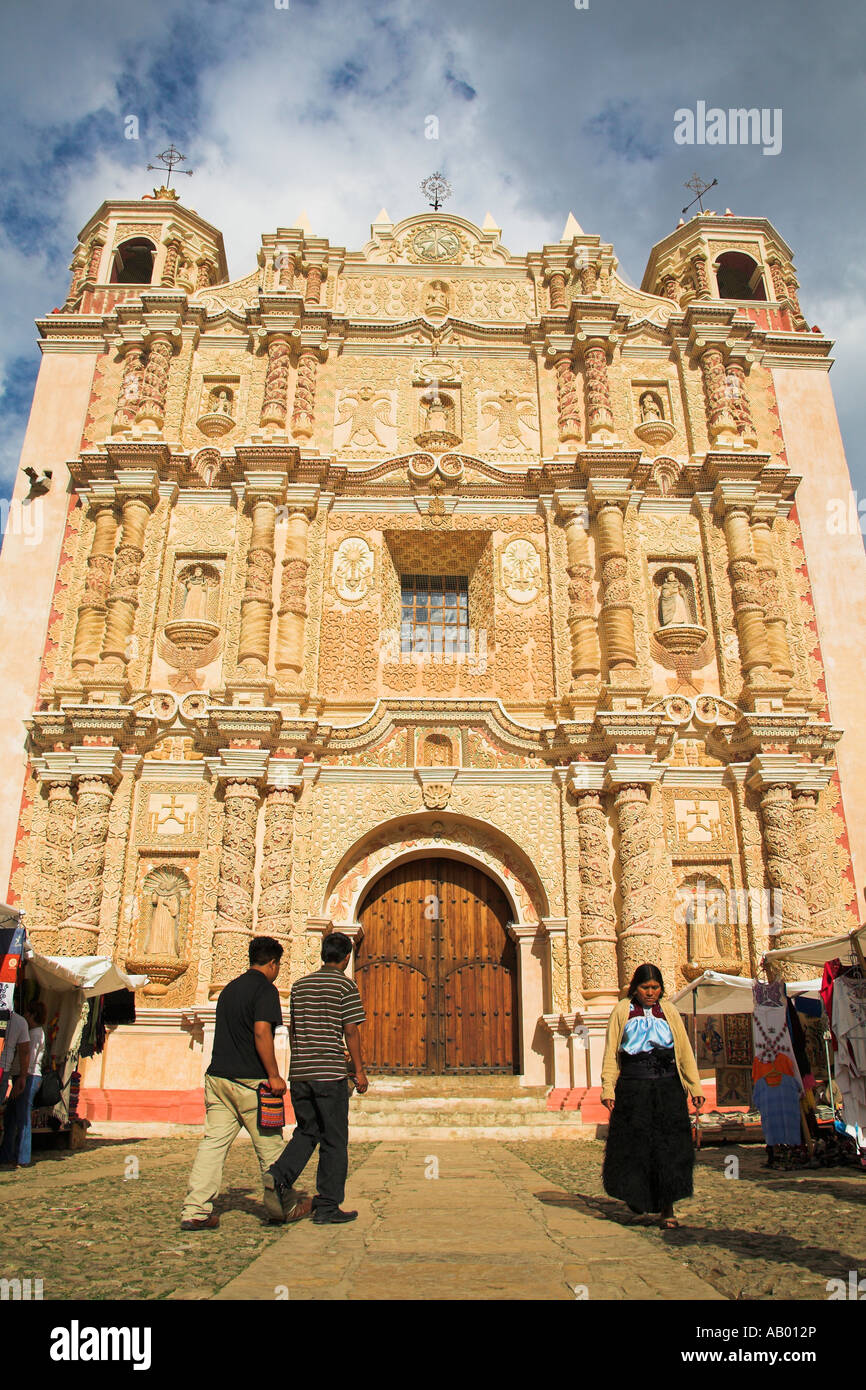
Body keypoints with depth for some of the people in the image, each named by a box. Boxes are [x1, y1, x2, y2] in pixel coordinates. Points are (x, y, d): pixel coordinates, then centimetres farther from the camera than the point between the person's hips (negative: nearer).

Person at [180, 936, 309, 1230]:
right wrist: (274, 1076, -16)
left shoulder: (229, 988, 17)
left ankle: (195, 1211, -1)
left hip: (217, 1076, 7)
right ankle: (285, 1207, 19)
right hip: (249, 1081, -7)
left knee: (213, 1142, 5)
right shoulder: (265, 989, -8)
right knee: (269, 1146, 6)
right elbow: (261, 1032, -20)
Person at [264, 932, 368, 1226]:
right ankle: (327, 1207, 9)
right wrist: (359, 1071, -1)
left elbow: (292, 1028, 16)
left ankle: (279, 1177, -3)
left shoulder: (300, 985, 12)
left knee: (306, 1132, 18)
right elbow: (350, 1031, -8)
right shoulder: (345, 986, -5)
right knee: (334, 1141, 6)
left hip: (299, 1071, 5)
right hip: (330, 1073, -5)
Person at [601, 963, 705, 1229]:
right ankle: (636, 1196, 25)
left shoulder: (669, 1012, 10)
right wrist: (608, 1089, -5)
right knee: (633, 1146, 3)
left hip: (667, 1088, 1)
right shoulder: (622, 1011, 4)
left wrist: (695, 1087, 2)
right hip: (633, 1089, -1)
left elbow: (685, 1051, 9)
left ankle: (667, 1206, 7)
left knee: (669, 1146, -3)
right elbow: (611, 1053, 3)